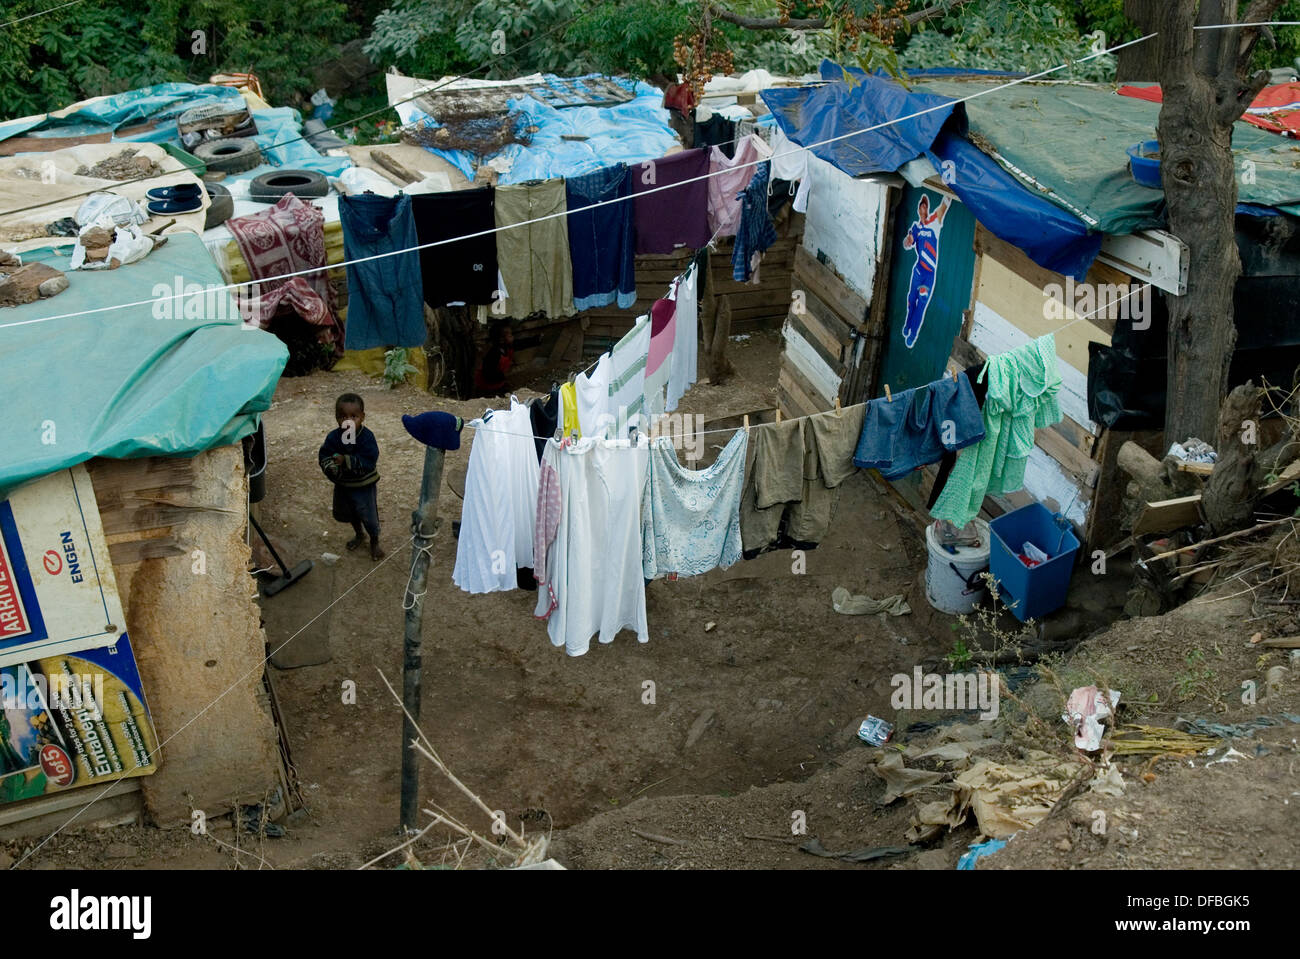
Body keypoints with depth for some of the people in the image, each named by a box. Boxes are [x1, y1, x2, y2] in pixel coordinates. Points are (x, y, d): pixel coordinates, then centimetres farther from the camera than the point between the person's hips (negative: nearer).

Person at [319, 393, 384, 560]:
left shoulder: (366, 437, -24)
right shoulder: (333, 437, -13)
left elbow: (368, 462, -30)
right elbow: (324, 457, -11)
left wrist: (346, 461, -38)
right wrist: (331, 468, -32)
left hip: (363, 485, -4)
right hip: (342, 485, 5)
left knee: (369, 516, 5)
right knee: (349, 513, 25)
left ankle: (374, 542, 33)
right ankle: (359, 535, 53)